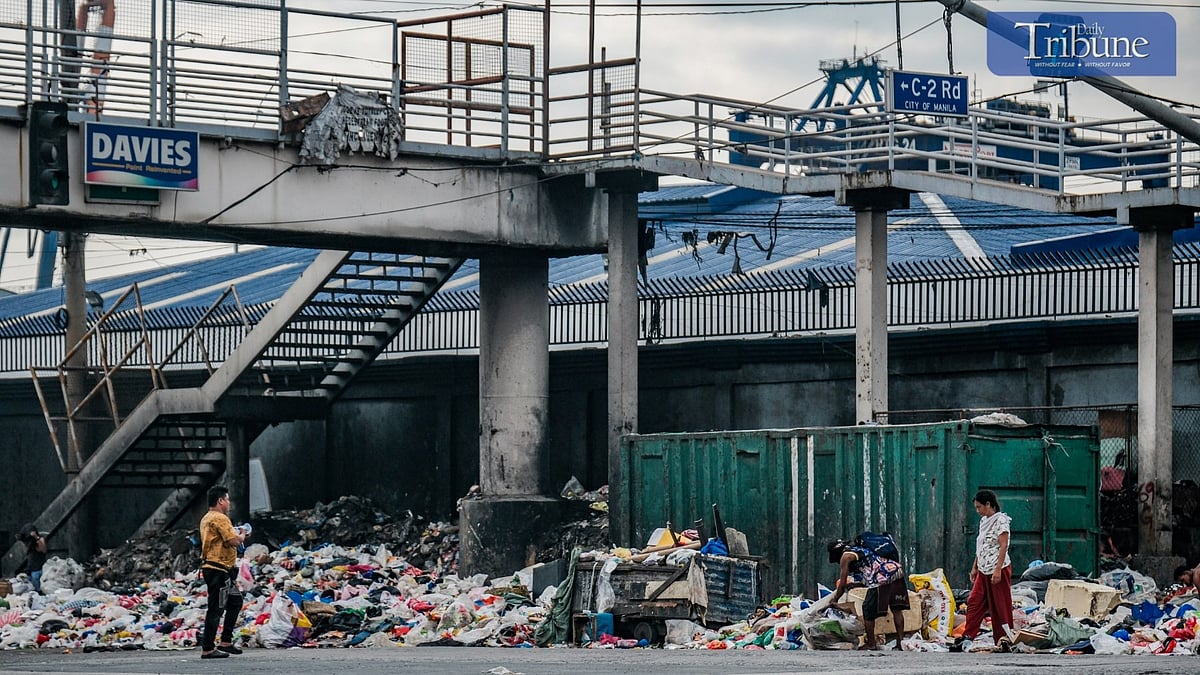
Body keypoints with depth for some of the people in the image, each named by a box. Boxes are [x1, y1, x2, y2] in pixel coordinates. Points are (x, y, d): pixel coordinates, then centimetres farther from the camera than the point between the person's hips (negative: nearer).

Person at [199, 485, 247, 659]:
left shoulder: (206, 519, 17)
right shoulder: (220, 518, -15)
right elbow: (233, 541, -21)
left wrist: (236, 536, 16)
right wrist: (242, 537, 0)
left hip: (212, 568, 11)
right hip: (218, 570, -11)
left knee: (235, 601, 19)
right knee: (216, 609, -8)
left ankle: (226, 642, 20)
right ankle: (207, 649, -6)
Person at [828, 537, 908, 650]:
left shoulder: (845, 557, 8)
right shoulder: (859, 550, 33)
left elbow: (842, 584, 8)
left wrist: (834, 599, 21)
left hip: (881, 578, -8)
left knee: (868, 611, 4)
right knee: (897, 609, 11)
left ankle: (871, 644, 8)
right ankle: (900, 641, 12)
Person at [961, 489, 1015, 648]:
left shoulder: (1000, 520, -12)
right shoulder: (984, 521, 14)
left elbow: (1003, 546, -17)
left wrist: (998, 570, -22)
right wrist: (975, 567, 19)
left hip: (998, 569, -9)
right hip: (984, 570, 9)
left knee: (1000, 604, -2)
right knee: (974, 602, 3)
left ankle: (1005, 638, 4)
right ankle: (968, 636, 3)